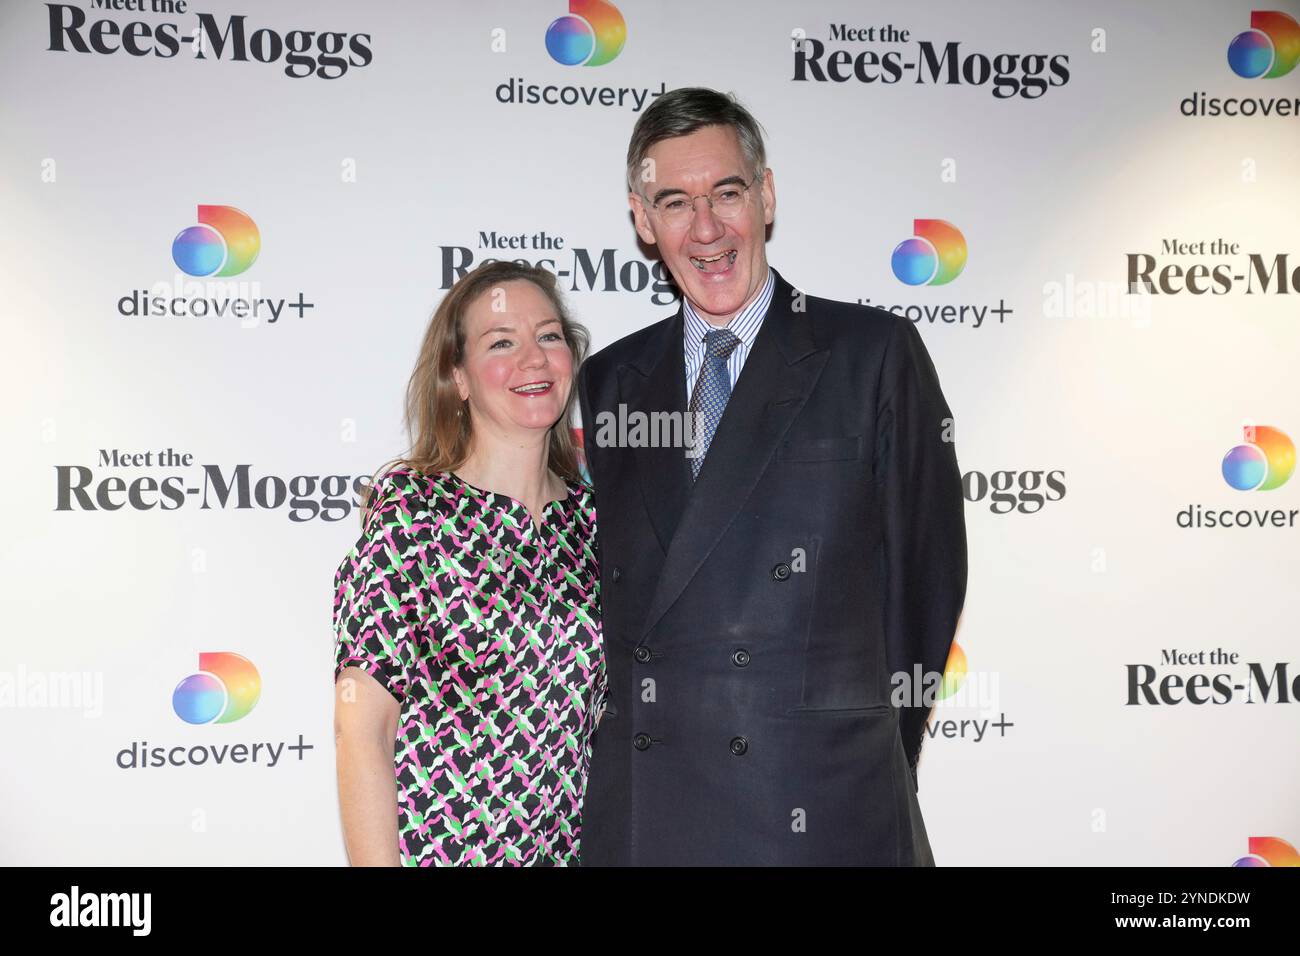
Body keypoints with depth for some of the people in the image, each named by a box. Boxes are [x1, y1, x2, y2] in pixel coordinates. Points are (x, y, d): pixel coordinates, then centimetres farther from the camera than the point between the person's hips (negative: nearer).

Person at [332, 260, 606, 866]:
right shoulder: (411, 508, -12)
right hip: (438, 847, -4)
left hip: (571, 845, 4)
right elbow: (360, 728, -13)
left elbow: (601, 715, 8)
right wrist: (378, 862, -17)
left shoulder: (591, 519, 1)